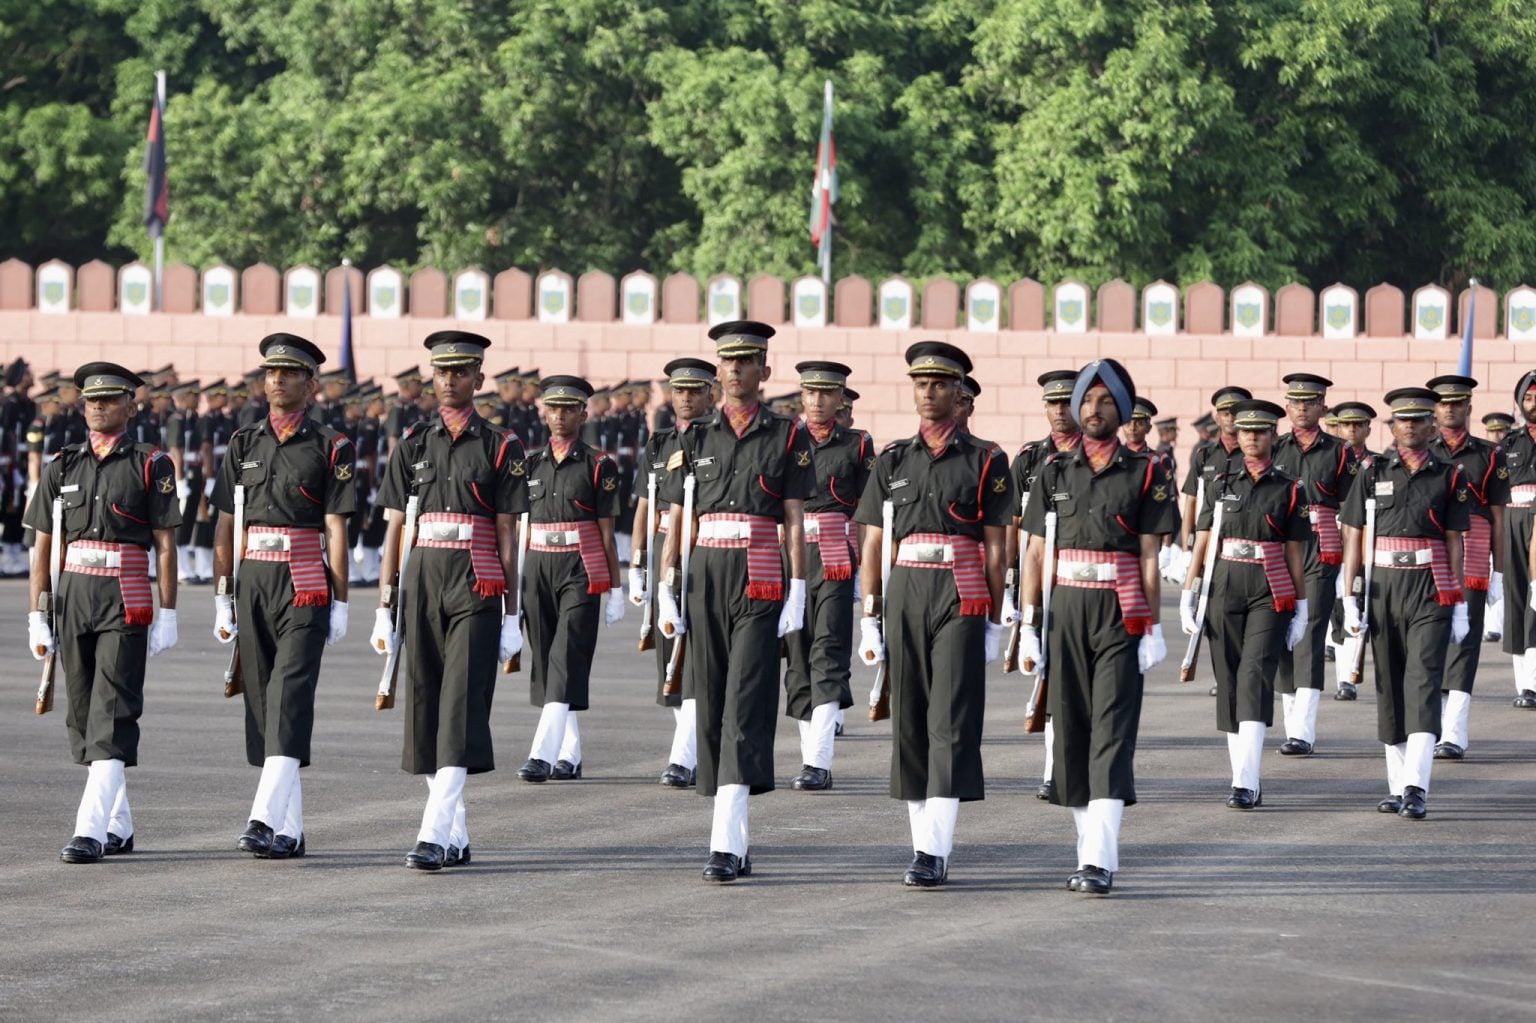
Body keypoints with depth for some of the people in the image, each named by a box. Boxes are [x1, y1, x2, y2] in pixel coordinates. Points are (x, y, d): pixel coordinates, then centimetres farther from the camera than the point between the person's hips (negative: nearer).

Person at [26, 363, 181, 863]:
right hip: (72, 597, 5)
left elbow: (166, 545, 0)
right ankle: (119, 827, 21)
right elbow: (44, 546, 11)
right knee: (83, 714, 9)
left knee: (111, 715, -12)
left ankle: (90, 832, -20)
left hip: (126, 603, -5)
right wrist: (37, 617, 6)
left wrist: (167, 616, -4)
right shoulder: (62, 467, 10)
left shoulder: (150, 466, 0)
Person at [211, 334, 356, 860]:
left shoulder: (330, 446, -1)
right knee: (262, 700, 6)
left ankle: (266, 819, -24)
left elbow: (336, 529, -4)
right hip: (253, 581, 5)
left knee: (290, 697, -15)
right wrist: (222, 599, 9)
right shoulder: (244, 443, 11)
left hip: (305, 586, -5)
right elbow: (226, 527, 13)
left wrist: (339, 604, -6)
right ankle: (290, 830, 12)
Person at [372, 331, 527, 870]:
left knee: (462, 704, -12)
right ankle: (456, 836, 14)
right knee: (427, 704, 5)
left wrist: (511, 616, -1)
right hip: (423, 580, 4)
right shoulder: (412, 444, 10)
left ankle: (435, 835, -18)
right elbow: (395, 529, 10)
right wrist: (385, 607, 5)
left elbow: (507, 536, 2)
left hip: (476, 587, -4)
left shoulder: (500, 446, 2)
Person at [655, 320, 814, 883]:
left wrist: (797, 594, -6)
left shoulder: (787, 437, 3)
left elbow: (795, 523, 0)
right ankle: (736, 837, 15)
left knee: (745, 707, -13)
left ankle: (726, 846, -20)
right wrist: (666, 592, 3)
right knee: (711, 705, 6)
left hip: (760, 584, -4)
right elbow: (676, 521, 10)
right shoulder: (695, 439, 10)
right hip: (706, 577, 4)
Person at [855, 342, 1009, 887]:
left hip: (961, 597, -4)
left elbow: (996, 546, 3)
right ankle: (923, 841, 13)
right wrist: (870, 618, 6)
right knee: (909, 720, 5)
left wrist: (994, 623, -1)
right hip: (905, 593, 4)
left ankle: (935, 852, -14)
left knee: (952, 723, -10)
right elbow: (874, 545, 11)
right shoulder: (892, 461, 11)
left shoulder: (985, 460, 2)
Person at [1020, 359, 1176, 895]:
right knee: (1070, 729, 5)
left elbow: (1149, 558, 0)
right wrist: (1029, 626, 3)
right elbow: (1036, 554, 9)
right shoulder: (1055, 472, 9)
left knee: (1111, 732, -11)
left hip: (1120, 615, -3)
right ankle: (1089, 849, 15)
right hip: (1066, 611, 3)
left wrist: (1152, 629, -5)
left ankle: (1100, 862, -17)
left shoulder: (1145, 473, 1)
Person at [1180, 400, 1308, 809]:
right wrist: (1188, 595, 2)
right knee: (1229, 683, 4)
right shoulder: (1221, 483, 8)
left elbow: (1295, 552, 6)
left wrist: (1300, 608, 5)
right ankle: (1246, 782, 13)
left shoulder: (1288, 489, 4)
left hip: (1269, 595, -3)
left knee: (1255, 678, -16)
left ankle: (1246, 784, -22)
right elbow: (1203, 542, 8)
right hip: (1223, 591, 3)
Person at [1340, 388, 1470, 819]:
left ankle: (1416, 788, -21)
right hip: (1384, 588, 2)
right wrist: (1350, 600, -1)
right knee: (1389, 686, 7)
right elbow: (1353, 537, 5)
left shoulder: (1448, 476, 4)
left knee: (1423, 683, -13)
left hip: (1431, 592, -2)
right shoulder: (1374, 473, 5)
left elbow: (1455, 541, 5)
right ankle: (1397, 786, 17)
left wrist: (1460, 607, 3)